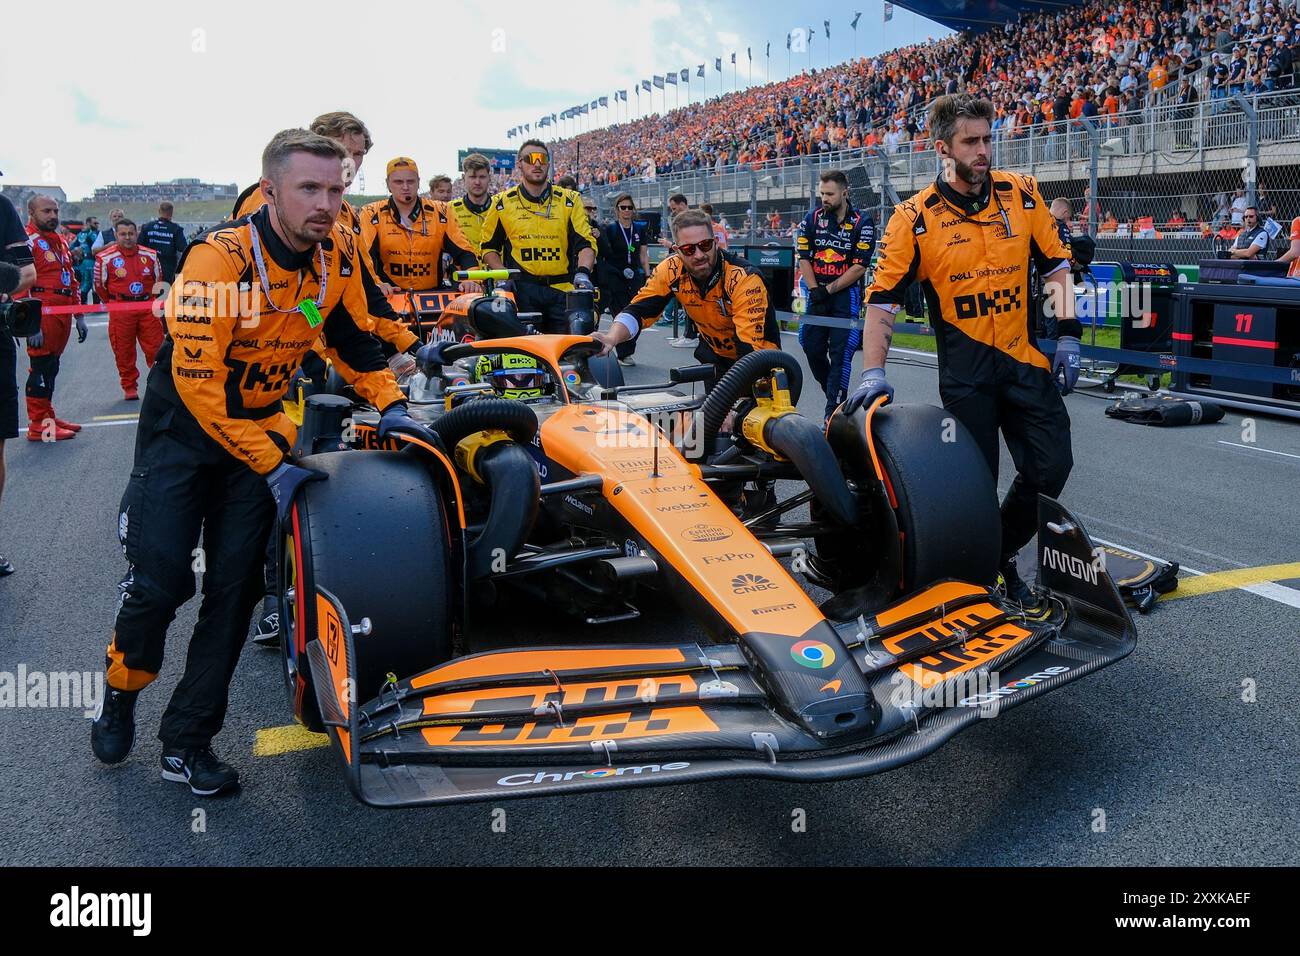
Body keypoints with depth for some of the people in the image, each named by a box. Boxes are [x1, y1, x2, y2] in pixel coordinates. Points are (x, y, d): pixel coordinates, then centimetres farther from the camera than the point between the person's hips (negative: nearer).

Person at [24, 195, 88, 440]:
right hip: (42, 315, -8)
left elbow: (71, 280, 25)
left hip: (63, 314, 8)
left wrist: (79, 316, 22)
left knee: (51, 367, 15)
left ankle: (47, 416, 24)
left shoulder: (61, 242, 20)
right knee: (42, 367, -5)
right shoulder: (27, 242, -9)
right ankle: (38, 426, 1)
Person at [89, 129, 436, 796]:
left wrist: (389, 405, -7)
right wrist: (273, 466, -25)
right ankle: (120, 692, 23)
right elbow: (197, 381, -27)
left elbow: (354, 340, 8)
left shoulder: (337, 258, -9)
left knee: (235, 586, 0)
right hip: (184, 423, -4)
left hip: (261, 422, 4)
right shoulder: (219, 259, -25)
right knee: (159, 579, -8)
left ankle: (187, 739, 12)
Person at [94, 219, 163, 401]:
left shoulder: (150, 255, 7)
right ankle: (129, 387, 13)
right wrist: (112, 303, 14)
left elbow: (158, 280, 19)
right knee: (124, 352, 2)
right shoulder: (105, 258, -4)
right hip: (120, 311, -2)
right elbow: (100, 285, 7)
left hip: (148, 308, 2)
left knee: (155, 348, 0)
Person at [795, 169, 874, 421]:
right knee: (812, 348, 2)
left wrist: (829, 289, -12)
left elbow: (859, 267, -9)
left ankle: (834, 411, -8)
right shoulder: (812, 219, 5)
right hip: (817, 292, 4)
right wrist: (814, 290, -9)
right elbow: (803, 259, 2)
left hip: (846, 294, -4)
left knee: (840, 351, -9)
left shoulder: (862, 223, -4)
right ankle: (833, 392, 25)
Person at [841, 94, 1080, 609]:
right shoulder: (915, 217, -6)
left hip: (1026, 356, 3)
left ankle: (1001, 553, 25)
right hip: (964, 368, -3)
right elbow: (882, 298, -8)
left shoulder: (1022, 194, 3)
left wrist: (1068, 335, 4)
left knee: (1050, 468, 2)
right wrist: (873, 371, -16)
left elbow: (1056, 264, 11)